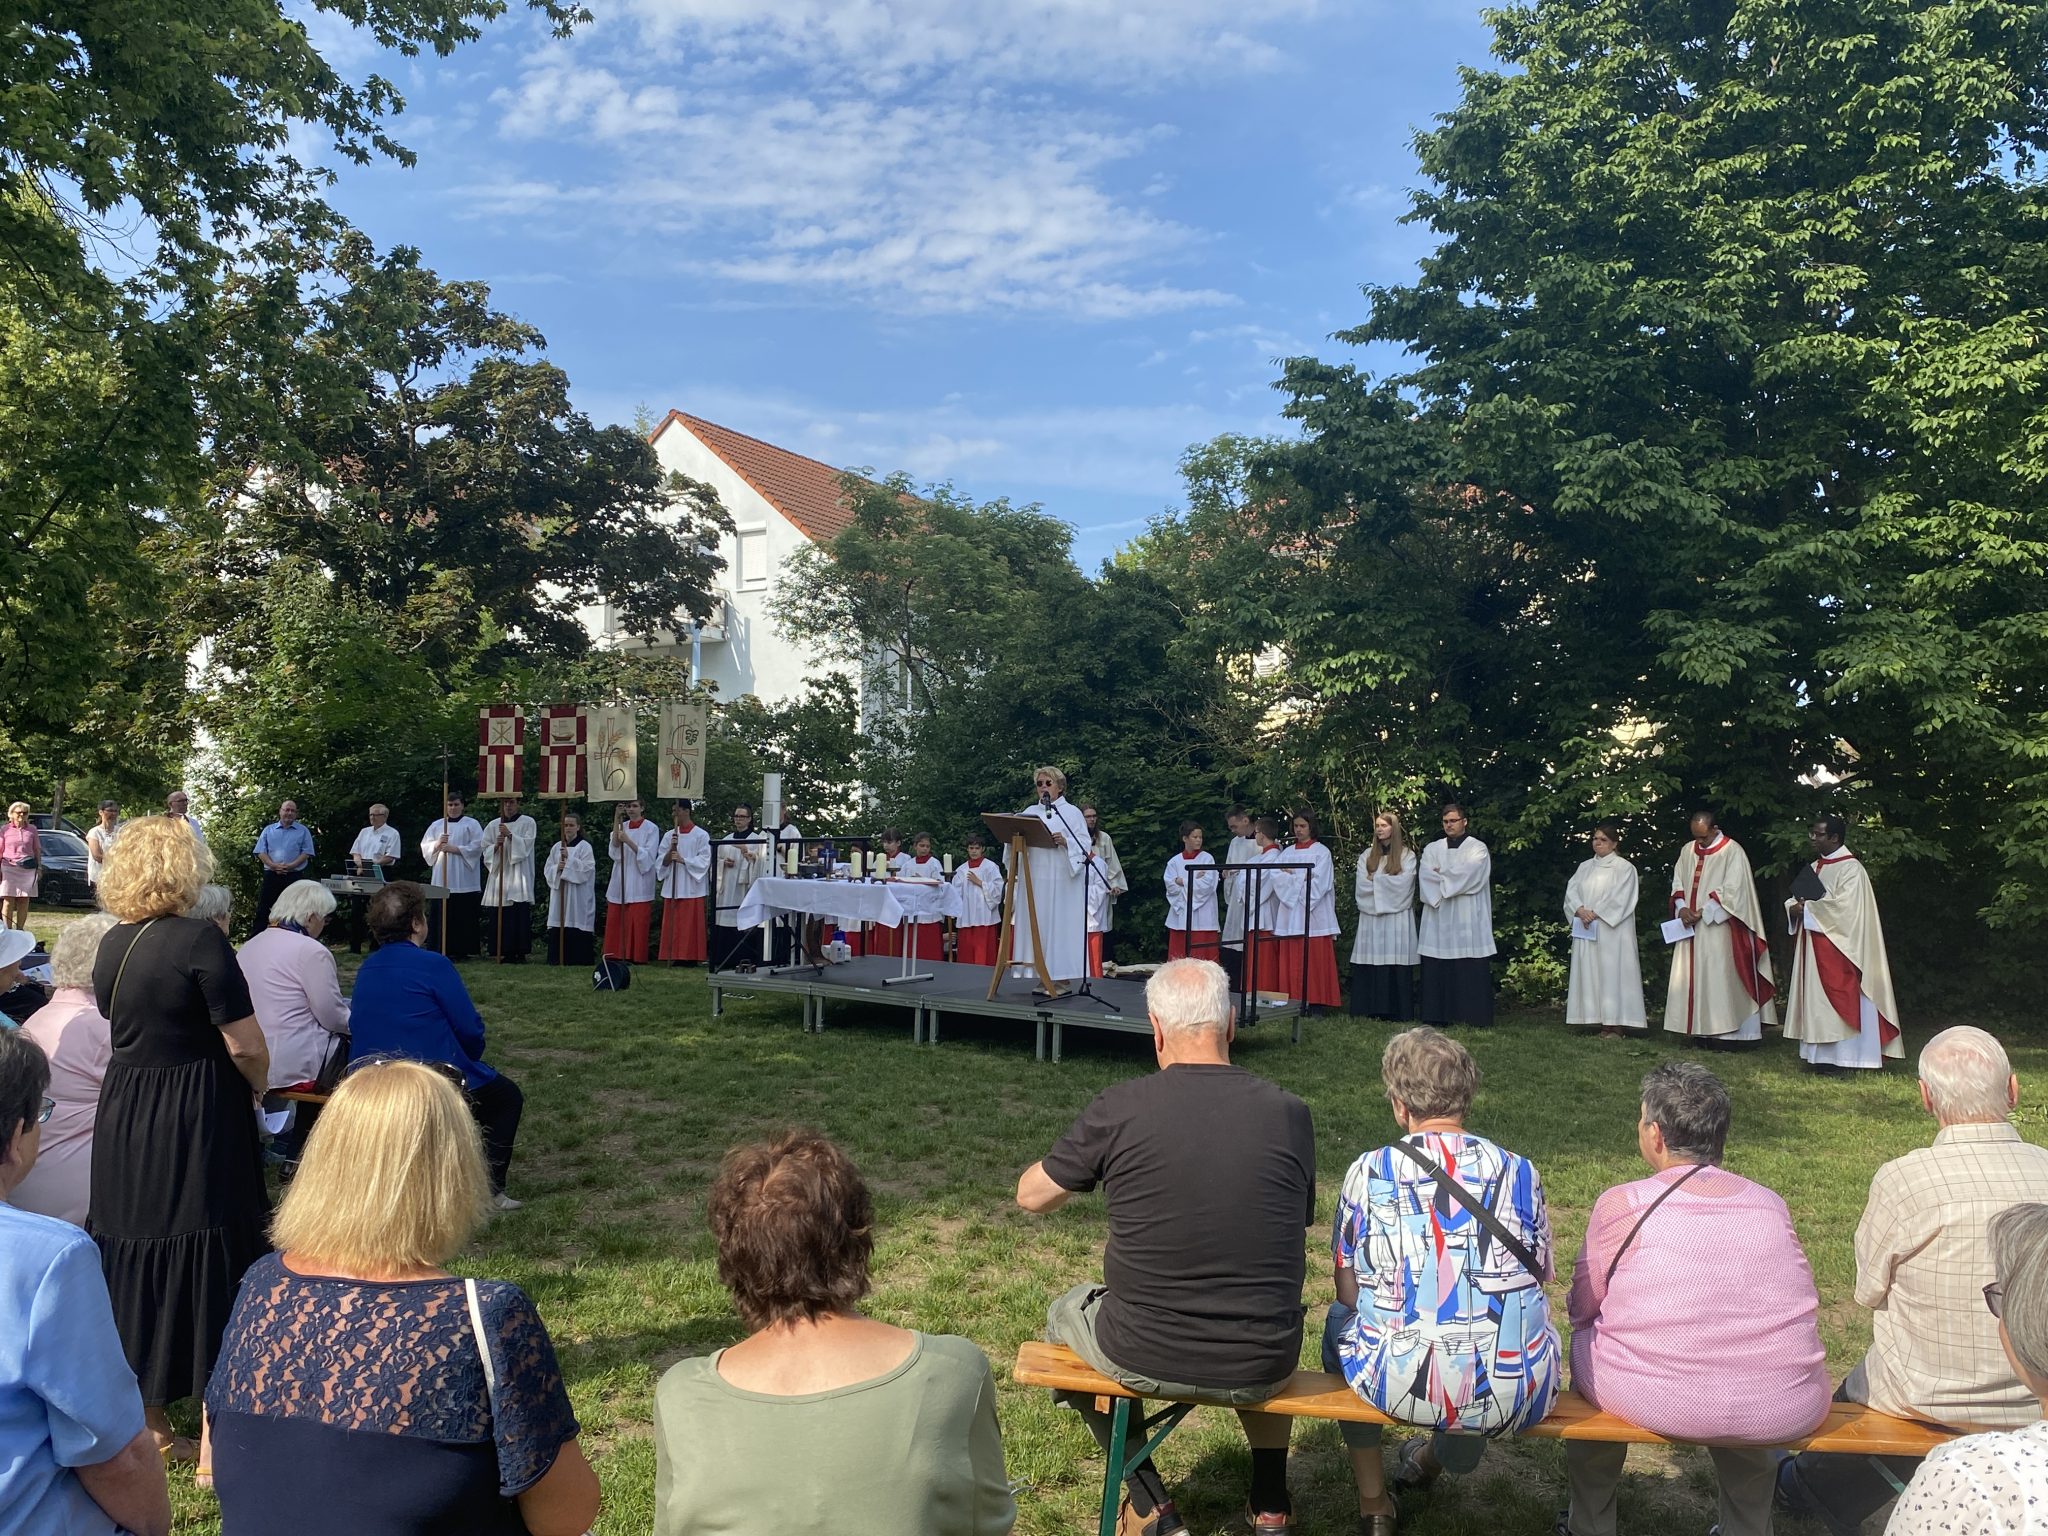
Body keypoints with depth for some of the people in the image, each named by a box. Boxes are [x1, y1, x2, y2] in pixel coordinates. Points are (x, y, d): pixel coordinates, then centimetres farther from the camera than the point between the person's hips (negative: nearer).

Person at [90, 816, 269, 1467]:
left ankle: (150, 1428, 30)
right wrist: (255, 1090, 1)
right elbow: (247, 1047, -18)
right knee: (211, 1265, 2)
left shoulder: (111, 945, 5)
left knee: (135, 1264, 16)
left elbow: (123, 1029, 13)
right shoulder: (200, 940, -17)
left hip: (122, 1121, 7)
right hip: (197, 1124, -7)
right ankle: (216, 1442, 9)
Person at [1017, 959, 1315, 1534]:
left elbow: (1031, 1196, 0)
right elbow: (1302, 1221, 9)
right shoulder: (1289, 1112, -9)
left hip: (1144, 1360, -2)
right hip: (1263, 1369, 3)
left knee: (1065, 1313, 31)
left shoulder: (1118, 1109, -15)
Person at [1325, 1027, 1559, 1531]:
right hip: (1517, 1397, 2)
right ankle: (1439, 1459, 63)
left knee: (1341, 1317, 31)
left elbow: (1348, 1290, 2)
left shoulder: (1367, 1172, -6)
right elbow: (1538, 1280, 7)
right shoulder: (1519, 1172, -1)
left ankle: (1373, 1502, 38)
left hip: (1398, 1385, -2)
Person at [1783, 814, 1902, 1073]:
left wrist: (1807, 909, -15)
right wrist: (1794, 907, -8)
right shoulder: (1815, 867, 14)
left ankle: (1842, 1055, 1)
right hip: (1813, 947, 8)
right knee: (1816, 998, 8)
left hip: (1838, 946, -8)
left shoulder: (1850, 868, -11)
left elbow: (1843, 906, -22)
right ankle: (1822, 1054, 13)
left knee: (1838, 996, -4)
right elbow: (1796, 899, 14)